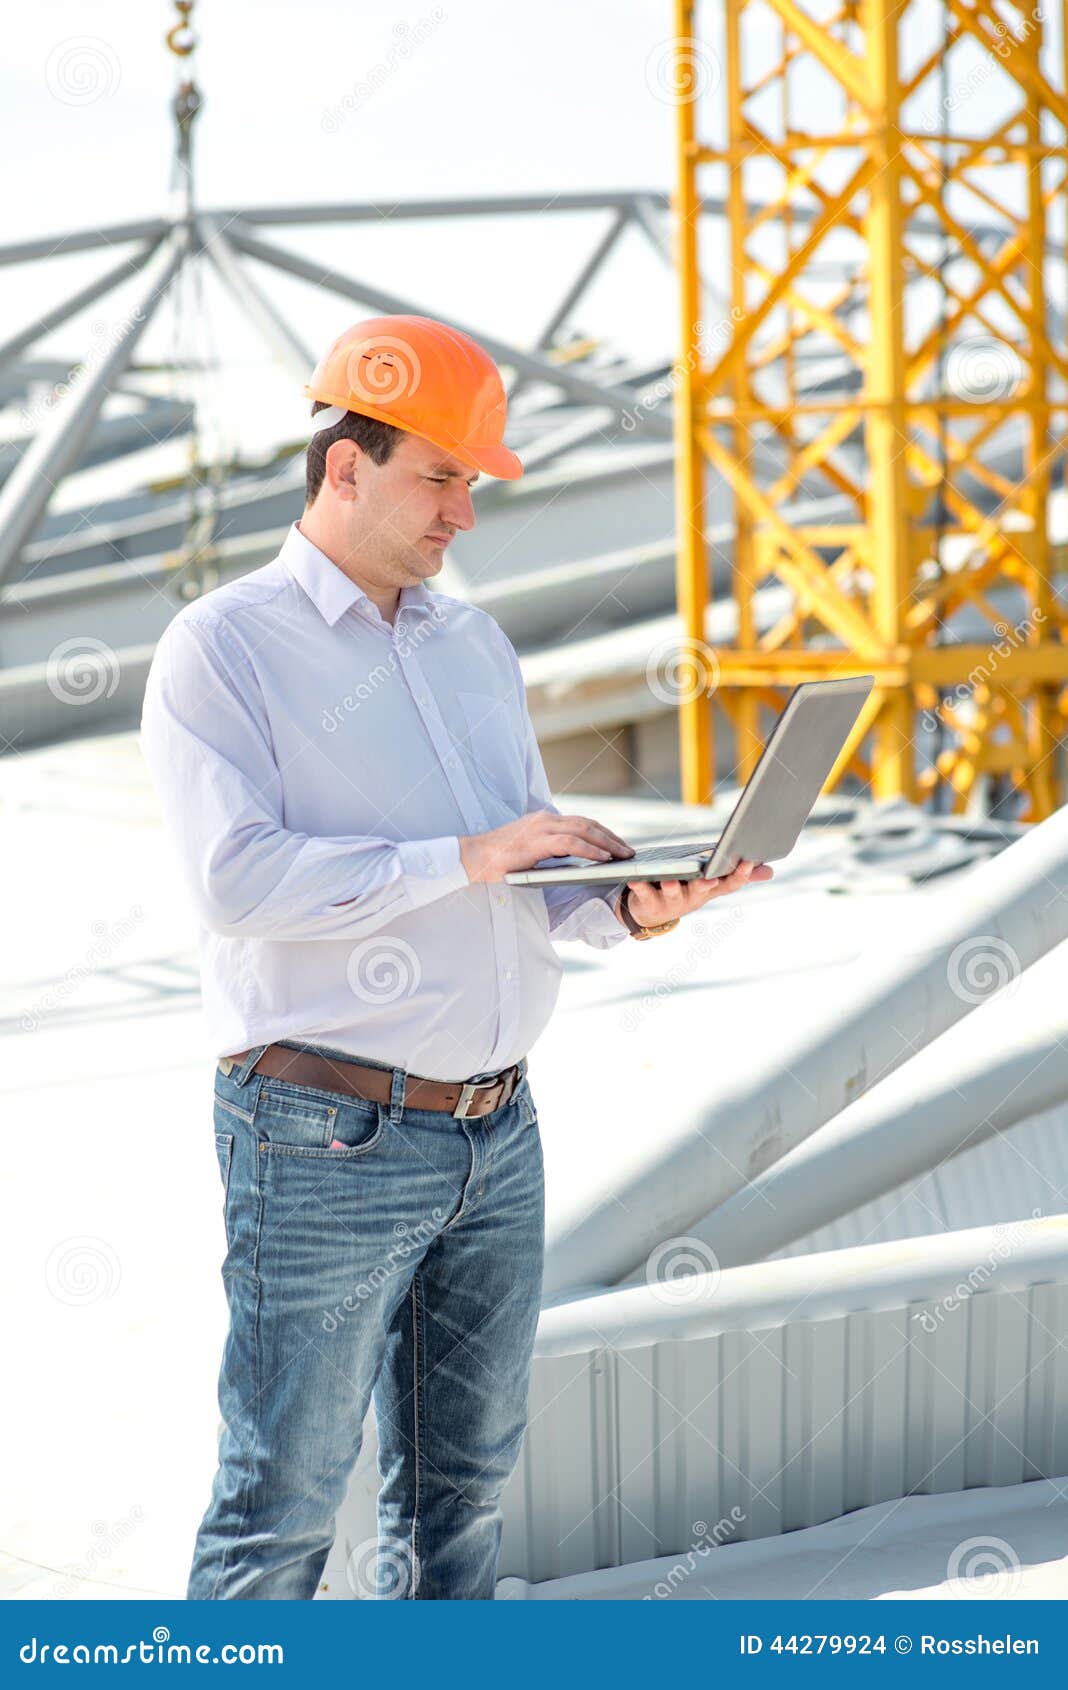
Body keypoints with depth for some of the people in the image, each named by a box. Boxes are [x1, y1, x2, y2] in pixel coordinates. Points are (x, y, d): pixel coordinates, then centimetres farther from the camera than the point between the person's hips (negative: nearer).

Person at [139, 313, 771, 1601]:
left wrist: (631, 904, -6)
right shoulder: (221, 648, -6)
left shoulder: (474, 647, 15)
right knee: (283, 1495, 1)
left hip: (497, 1130, 7)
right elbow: (237, 875, -19)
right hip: (327, 1141, -7)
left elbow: (533, 867, 16)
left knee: (463, 1476, 15)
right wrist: (465, 857, -21)